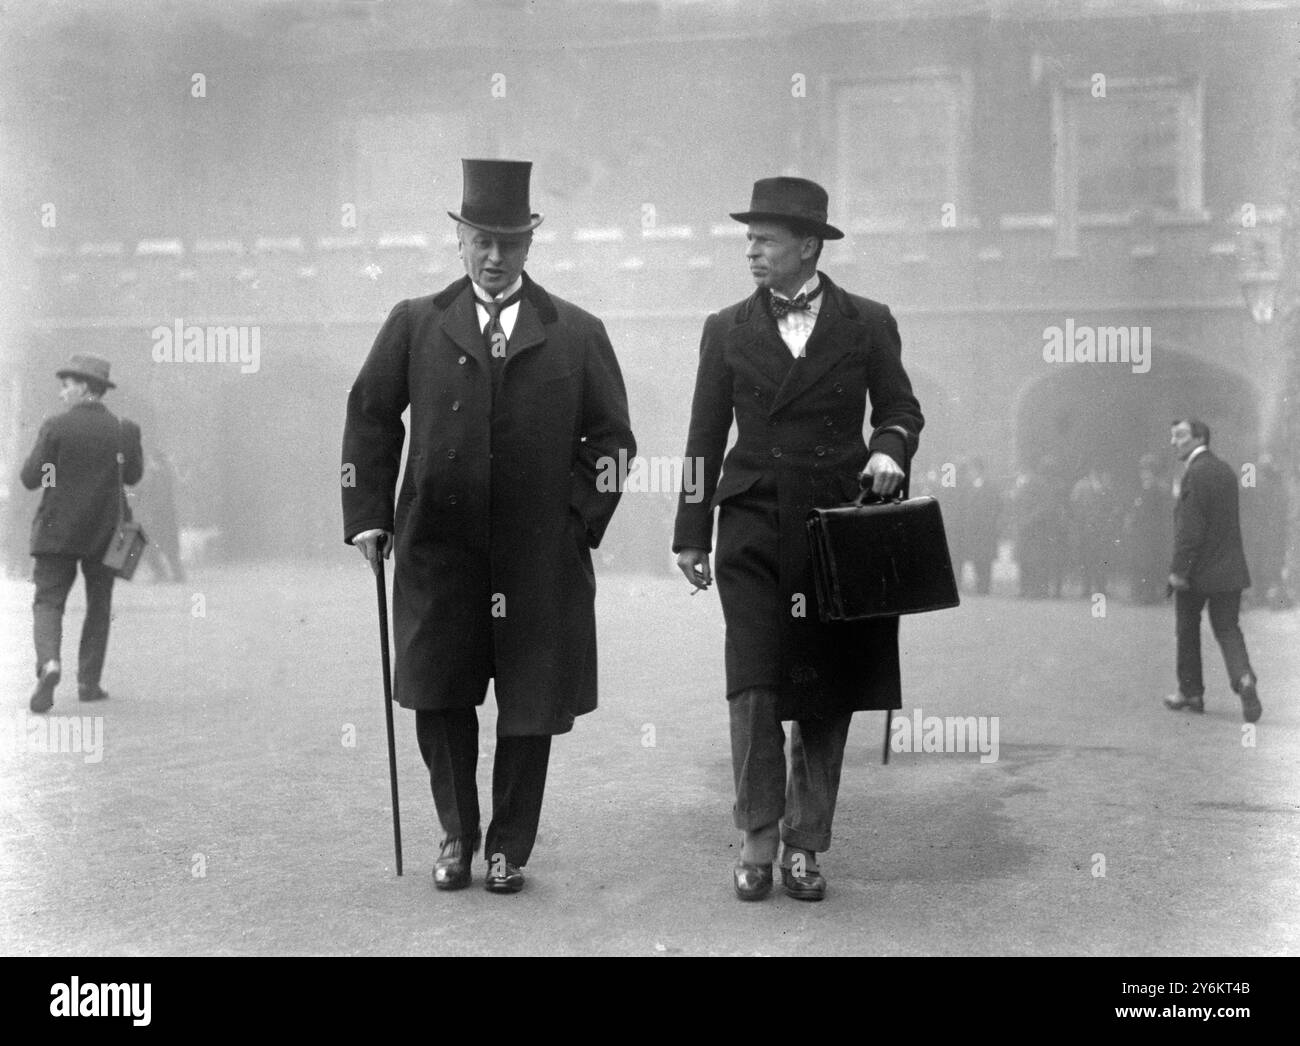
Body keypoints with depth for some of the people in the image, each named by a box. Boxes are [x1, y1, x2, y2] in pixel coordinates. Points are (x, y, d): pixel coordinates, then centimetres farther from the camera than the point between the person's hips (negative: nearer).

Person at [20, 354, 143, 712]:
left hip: (57, 531, -2)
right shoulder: (124, 430, -3)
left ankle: (49, 663, -22)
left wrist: (39, 451, 10)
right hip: (104, 533, 2)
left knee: (47, 602, 3)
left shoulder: (55, 427, -10)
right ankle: (89, 681, 15)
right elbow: (133, 475, 8)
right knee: (99, 606, 15)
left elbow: (31, 479, -8)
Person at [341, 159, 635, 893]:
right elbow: (370, 417, 8)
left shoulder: (577, 333, 5)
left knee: (531, 707, 5)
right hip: (438, 547, 1)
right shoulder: (415, 324, 6)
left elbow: (611, 435, 7)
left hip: (541, 556, 0)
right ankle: (456, 837, 24)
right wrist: (369, 517, 1)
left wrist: (581, 519, -3)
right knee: (439, 699, 4)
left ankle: (511, 847, 22)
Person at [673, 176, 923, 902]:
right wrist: (692, 534, 6)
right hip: (754, 525, 0)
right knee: (754, 688, -7)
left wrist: (890, 449, -15)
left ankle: (806, 845, 16)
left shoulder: (868, 324, 5)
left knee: (826, 695, 5)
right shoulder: (728, 330, 8)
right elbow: (706, 435, 9)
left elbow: (901, 408, 9)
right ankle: (758, 840, 5)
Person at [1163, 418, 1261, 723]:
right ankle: (1243, 678, -15)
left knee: (1188, 631, 10)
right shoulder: (1226, 470, 10)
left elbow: (1190, 527, -21)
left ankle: (1191, 694, 19)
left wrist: (1179, 570, -19)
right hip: (1229, 569, 7)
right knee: (1227, 629, 8)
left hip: (1196, 571, -7)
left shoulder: (1195, 473, -17)